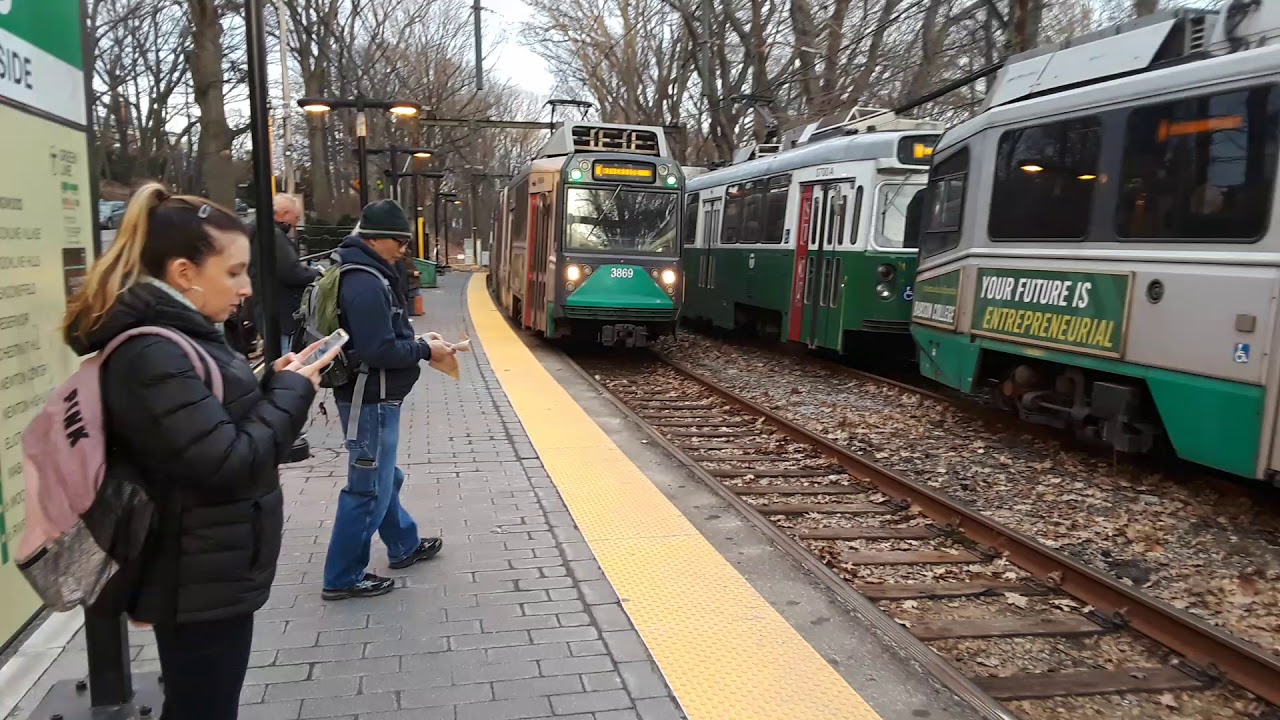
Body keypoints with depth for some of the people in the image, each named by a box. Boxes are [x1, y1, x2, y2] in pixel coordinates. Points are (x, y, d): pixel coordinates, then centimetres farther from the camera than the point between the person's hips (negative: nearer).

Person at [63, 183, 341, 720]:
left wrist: (275, 382, -2)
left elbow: (222, 419, 14)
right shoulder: (151, 354, -24)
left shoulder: (175, 336, 7)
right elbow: (233, 464, -28)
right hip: (201, 584, -10)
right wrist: (293, 389, -15)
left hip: (208, 574, 10)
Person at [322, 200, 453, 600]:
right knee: (370, 488, -1)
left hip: (373, 396, 11)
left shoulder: (368, 273, 11)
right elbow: (379, 350, -27)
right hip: (371, 399, -11)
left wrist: (416, 345, 5)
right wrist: (425, 350, -15)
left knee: (384, 478, 23)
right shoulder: (367, 283, -22)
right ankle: (342, 578, 10)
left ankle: (404, 546, 40)